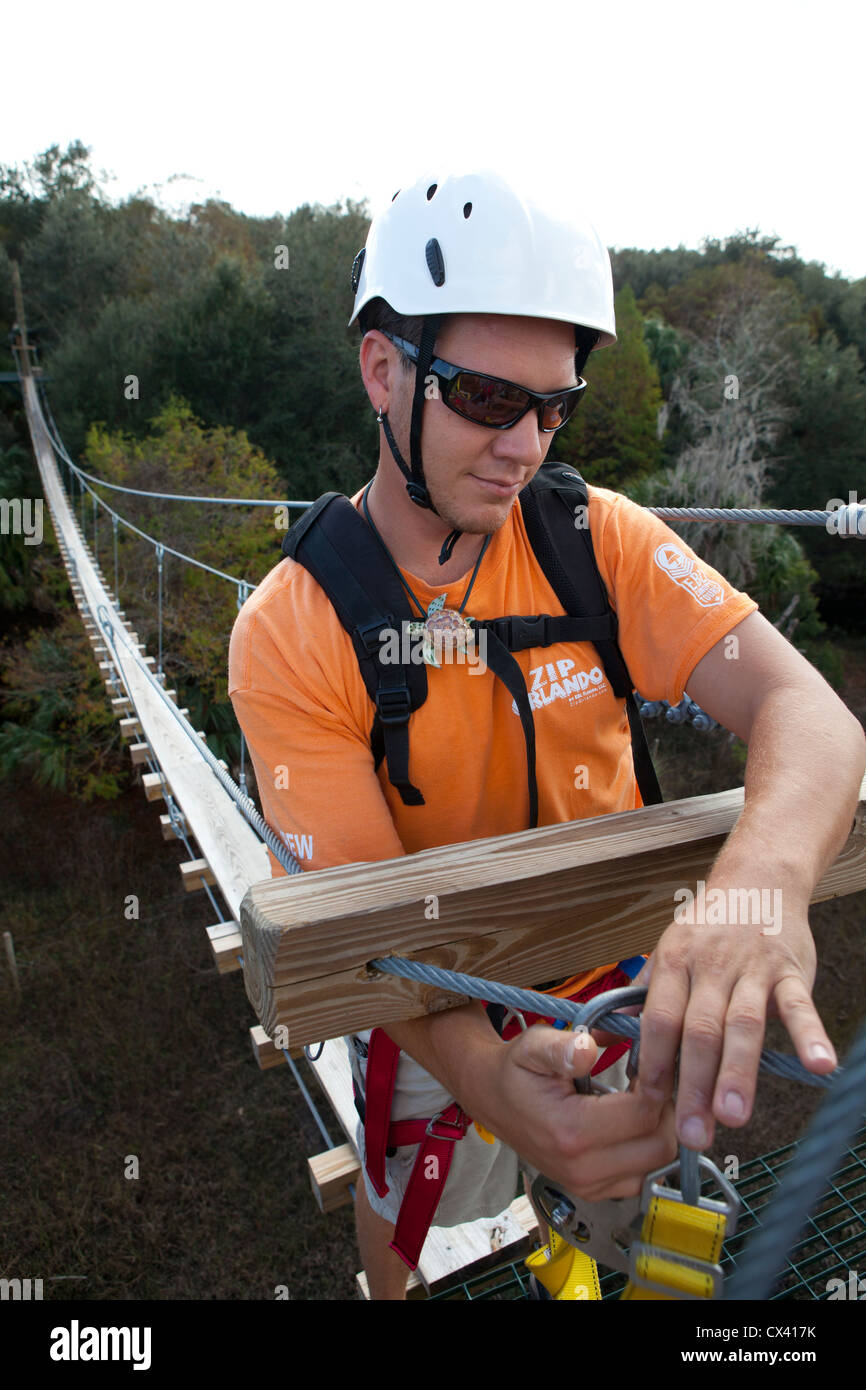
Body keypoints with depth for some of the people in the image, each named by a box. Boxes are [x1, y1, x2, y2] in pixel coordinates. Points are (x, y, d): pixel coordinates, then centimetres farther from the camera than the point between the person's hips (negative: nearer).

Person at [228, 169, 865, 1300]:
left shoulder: (603, 540, -18)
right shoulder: (287, 635, -24)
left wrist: (765, 872, -50)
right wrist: (491, 1080, -44)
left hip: (622, 981, 3)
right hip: (439, 1021, -2)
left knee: (611, 1186, 31)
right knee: (401, 1208, 27)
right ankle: (390, 1298, 63)